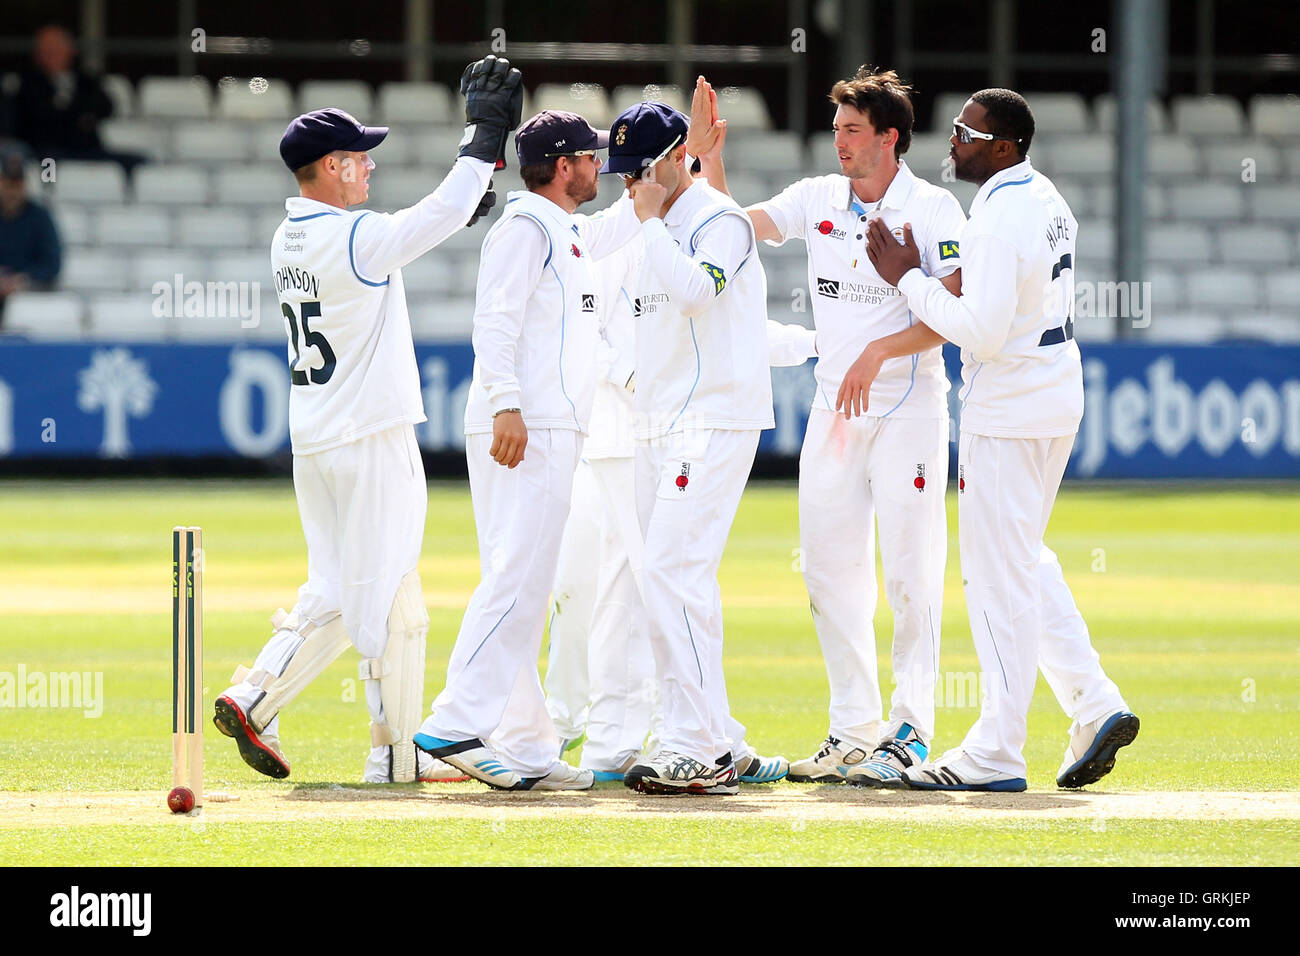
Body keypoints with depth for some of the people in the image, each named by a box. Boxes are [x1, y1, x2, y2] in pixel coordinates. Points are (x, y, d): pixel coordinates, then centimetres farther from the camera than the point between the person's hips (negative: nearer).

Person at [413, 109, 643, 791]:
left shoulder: (571, 235, 23)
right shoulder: (525, 227, -6)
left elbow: (630, 219, 39)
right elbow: (494, 318, -17)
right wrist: (507, 405, -27)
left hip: (549, 434, 10)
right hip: (525, 429, -10)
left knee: (521, 587, 8)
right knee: (518, 581, -17)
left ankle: (526, 746, 8)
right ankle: (456, 727, -23)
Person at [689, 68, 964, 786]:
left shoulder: (932, 209, -8)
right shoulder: (817, 200, 8)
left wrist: (880, 350, -23)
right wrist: (709, 157, -2)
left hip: (907, 408, -6)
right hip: (834, 405, 6)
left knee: (909, 572, -6)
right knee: (830, 570, 6)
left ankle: (909, 731, -2)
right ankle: (853, 730, 14)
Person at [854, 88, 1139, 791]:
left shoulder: (999, 214, -20)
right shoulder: (1047, 200, 11)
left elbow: (980, 330, -27)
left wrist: (908, 279, -15)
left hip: (1007, 415, -10)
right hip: (1057, 402, 10)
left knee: (999, 574, -4)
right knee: (1025, 561, 19)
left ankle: (996, 753, 0)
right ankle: (1094, 705, 13)